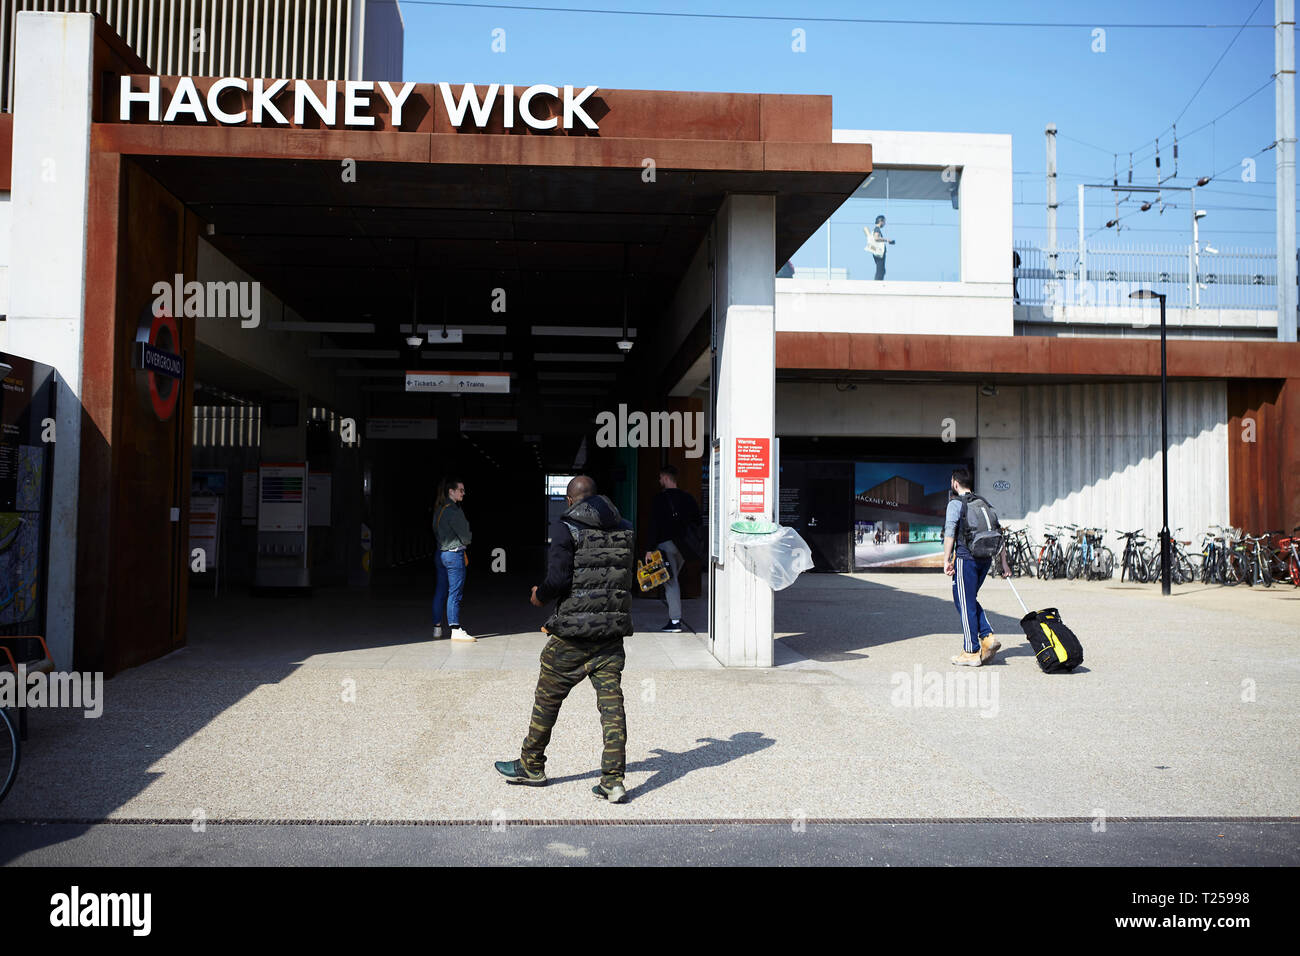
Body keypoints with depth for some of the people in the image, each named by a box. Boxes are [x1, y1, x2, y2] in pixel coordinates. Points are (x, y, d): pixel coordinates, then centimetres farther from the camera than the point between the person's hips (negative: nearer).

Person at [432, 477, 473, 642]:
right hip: (455, 554, -9)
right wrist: (463, 542, 7)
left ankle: (437, 628, 19)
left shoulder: (438, 509, 10)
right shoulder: (454, 511, -17)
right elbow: (465, 537, -14)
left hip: (441, 553, 9)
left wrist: (447, 541, 9)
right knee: (455, 593, -5)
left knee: (440, 591, 13)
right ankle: (455, 630, -3)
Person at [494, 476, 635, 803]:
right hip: (613, 630, 4)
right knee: (612, 703, 3)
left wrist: (539, 595, 3)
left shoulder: (565, 527, -8)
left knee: (547, 699, 12)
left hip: (573, 631, -4)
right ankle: (613, 781, 0)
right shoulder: (625, 529, 8)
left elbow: (559, 579, -16)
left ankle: (531, 766, 27)